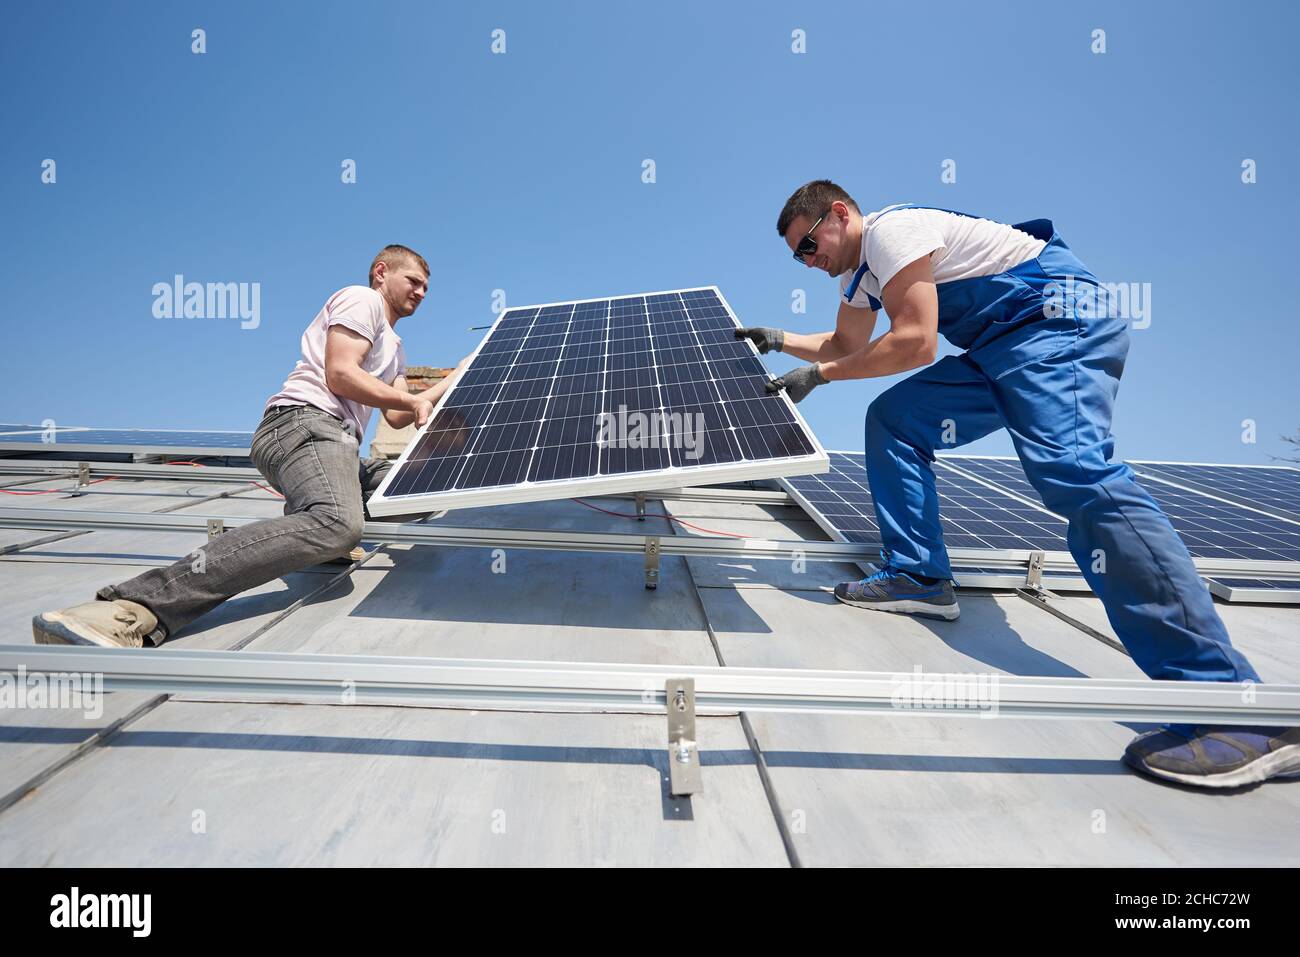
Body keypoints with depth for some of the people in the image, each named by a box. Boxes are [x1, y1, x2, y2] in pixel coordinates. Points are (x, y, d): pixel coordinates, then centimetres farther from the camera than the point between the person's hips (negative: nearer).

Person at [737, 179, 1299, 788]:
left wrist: (819, 375, -15)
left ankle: (1238, 714, -28)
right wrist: (780, 341, 25)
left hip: (1059, 322, -10)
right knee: (891, 420, 6)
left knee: (1076, 475, -27)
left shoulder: (892, 228, -12)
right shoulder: (858, 270, 19)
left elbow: (914, 343, -21)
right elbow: (847, 345, 33)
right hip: (1000, 350, 10)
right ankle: (917, 577, 5)